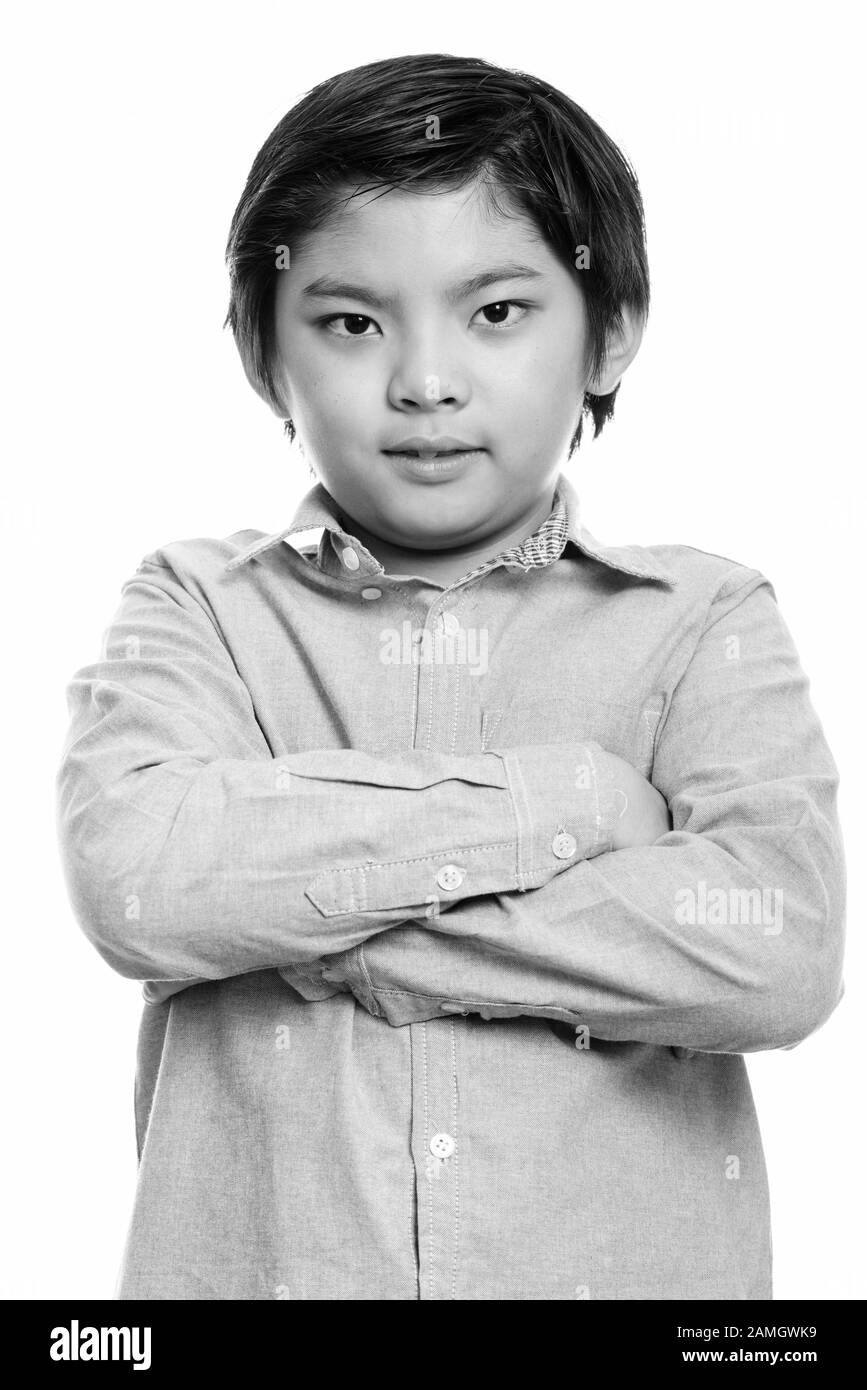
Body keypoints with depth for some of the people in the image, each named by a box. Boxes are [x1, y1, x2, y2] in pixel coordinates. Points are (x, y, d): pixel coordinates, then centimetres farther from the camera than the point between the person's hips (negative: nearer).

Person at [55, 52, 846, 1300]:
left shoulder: (705, 622, -2)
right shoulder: (200, 609, -1)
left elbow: (777, 947, -18)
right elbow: (132, 874, -19)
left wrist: (311, 924, -17)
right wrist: (553, 801, -18)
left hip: (630, 1258, 1)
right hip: (252, 1262, 0)